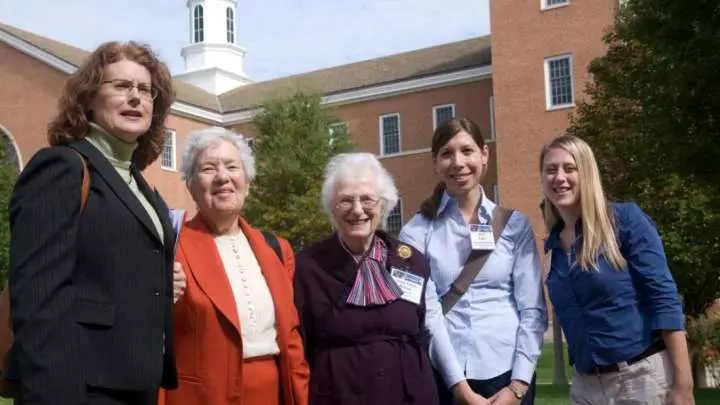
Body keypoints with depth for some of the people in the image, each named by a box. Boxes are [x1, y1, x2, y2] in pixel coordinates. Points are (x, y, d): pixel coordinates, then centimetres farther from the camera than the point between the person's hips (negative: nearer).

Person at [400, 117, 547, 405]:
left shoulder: (515, 224, 3)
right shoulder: (417, 232, -1)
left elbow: (533, 309, -1)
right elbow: (427, 313, -7)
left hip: (507, 374, 1)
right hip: (445, 378, -1)